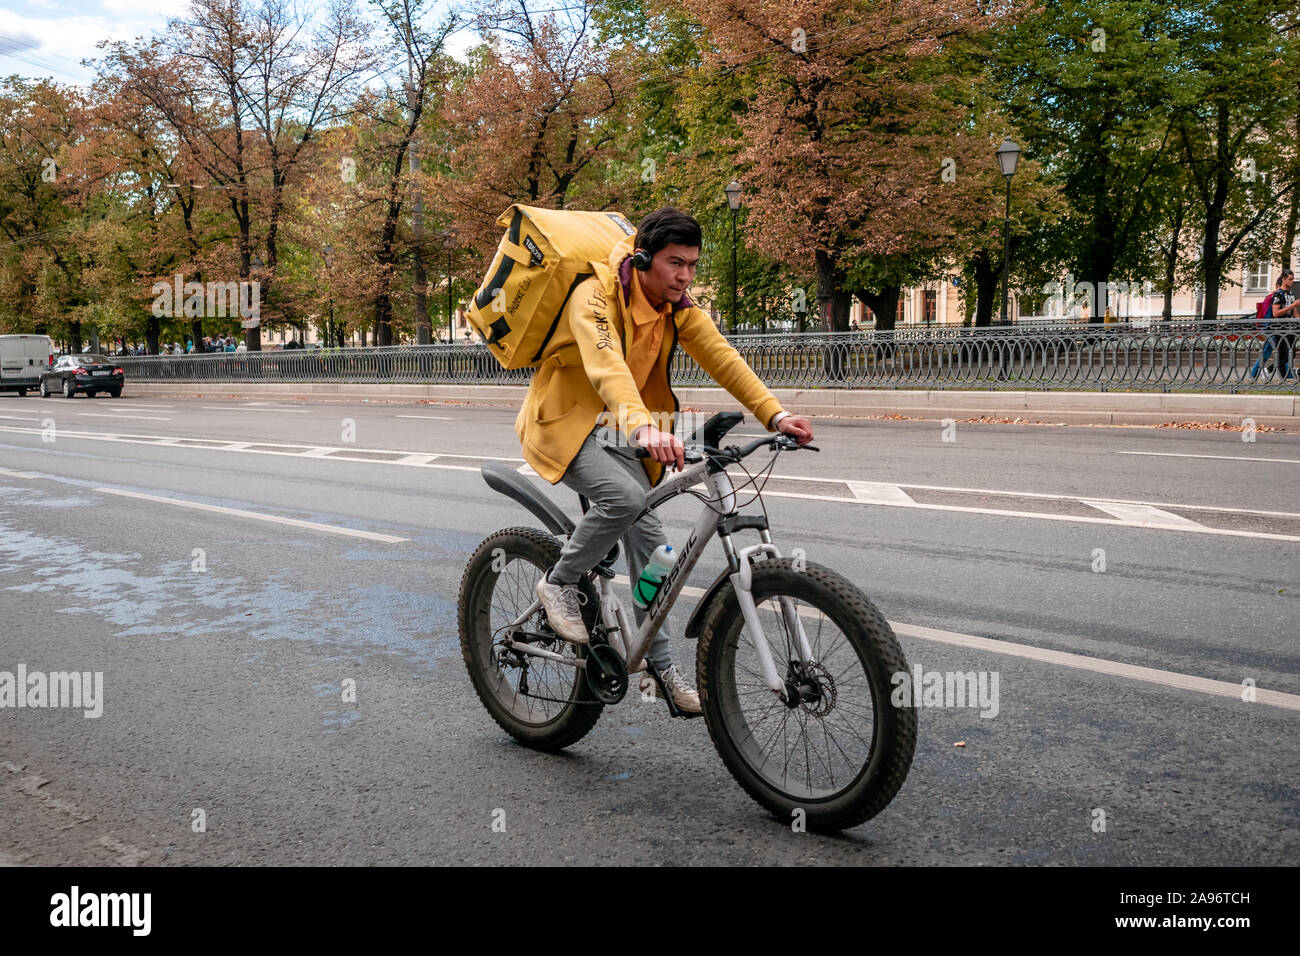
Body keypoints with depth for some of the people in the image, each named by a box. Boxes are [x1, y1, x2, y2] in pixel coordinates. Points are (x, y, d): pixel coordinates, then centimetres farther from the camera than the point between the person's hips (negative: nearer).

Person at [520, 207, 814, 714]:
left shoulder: (679, 307, -2)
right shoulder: (595, 295, -25)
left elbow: (722, 358, -11)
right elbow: (606, 367, -42)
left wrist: (774, 414, -26)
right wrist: (644, 428, -59)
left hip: (617, 428, 7)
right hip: (565, 422, -7)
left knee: (646, 536, 0)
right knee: (625, 495, -33)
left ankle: (660, 667, 9)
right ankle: (560, 581, -8)